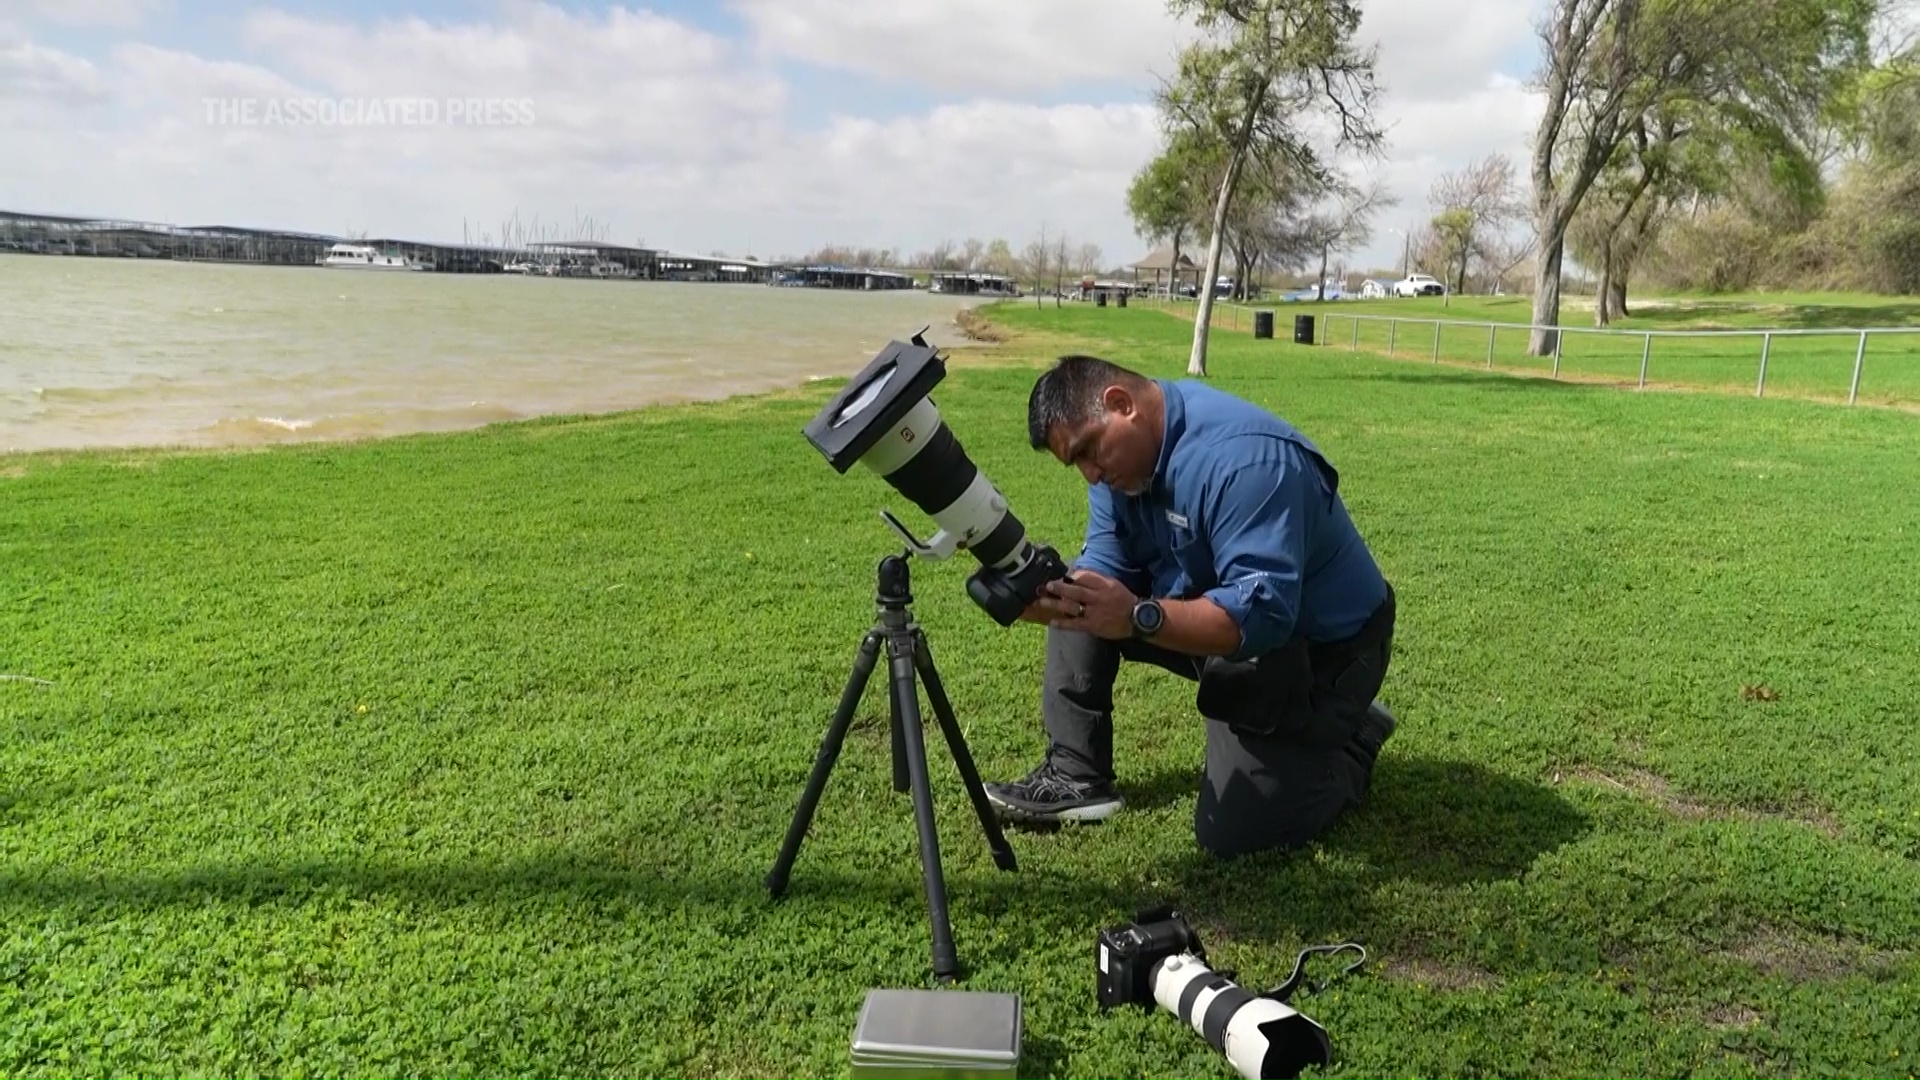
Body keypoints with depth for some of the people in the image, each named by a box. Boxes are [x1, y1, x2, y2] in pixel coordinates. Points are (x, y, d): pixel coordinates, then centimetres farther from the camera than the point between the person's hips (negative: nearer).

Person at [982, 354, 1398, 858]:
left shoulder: (1243, 457, -34)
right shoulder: (1118, 450, -6)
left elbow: (1263, 615, -39)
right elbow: (1108, 568, -6)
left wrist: (1138, 617, -48)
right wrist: (1050, 596, -27)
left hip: (1316, 647, -8)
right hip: (1220, 612, 8)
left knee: (1232, 833, -9)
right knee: (1079, 597, -2)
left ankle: (1353, 739, 16)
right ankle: (1076, 776, 3)